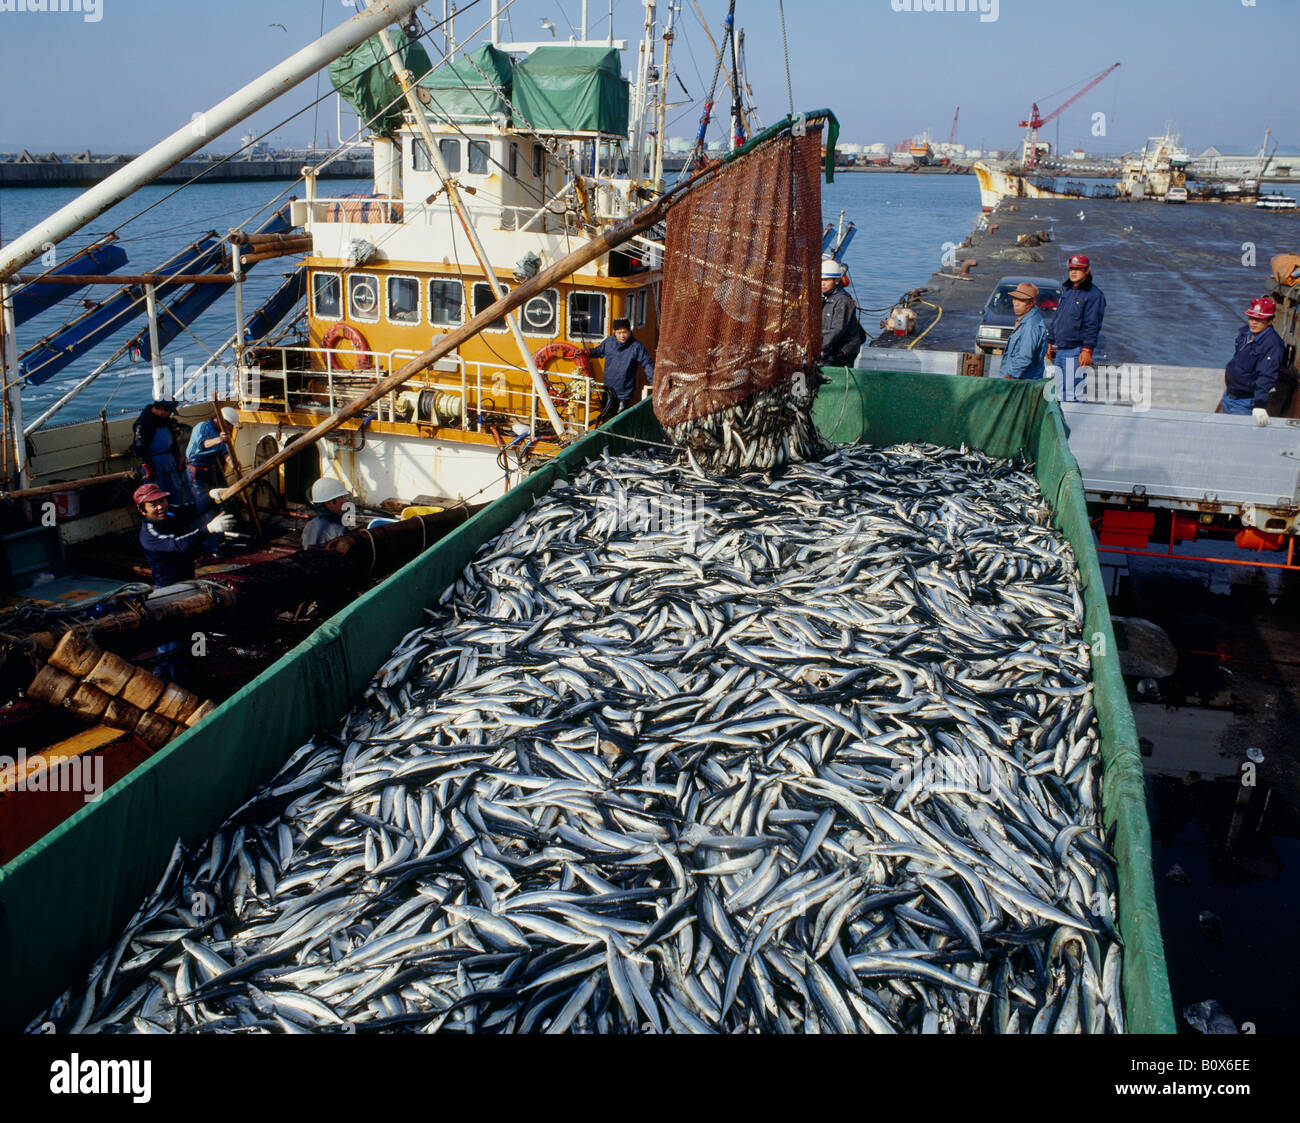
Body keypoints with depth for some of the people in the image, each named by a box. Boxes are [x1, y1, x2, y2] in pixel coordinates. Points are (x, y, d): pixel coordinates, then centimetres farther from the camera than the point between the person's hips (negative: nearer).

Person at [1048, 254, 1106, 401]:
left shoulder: (1094, 294, -7)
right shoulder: (1066, 290, 17)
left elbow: (1092, 325, -13)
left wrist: (1087, 350, -19)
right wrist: (1051, 343, 19)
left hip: (1077, 352, -8)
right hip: (1060, 350, 8)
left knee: (1072, 392, -10)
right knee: (1060, 391, 12)